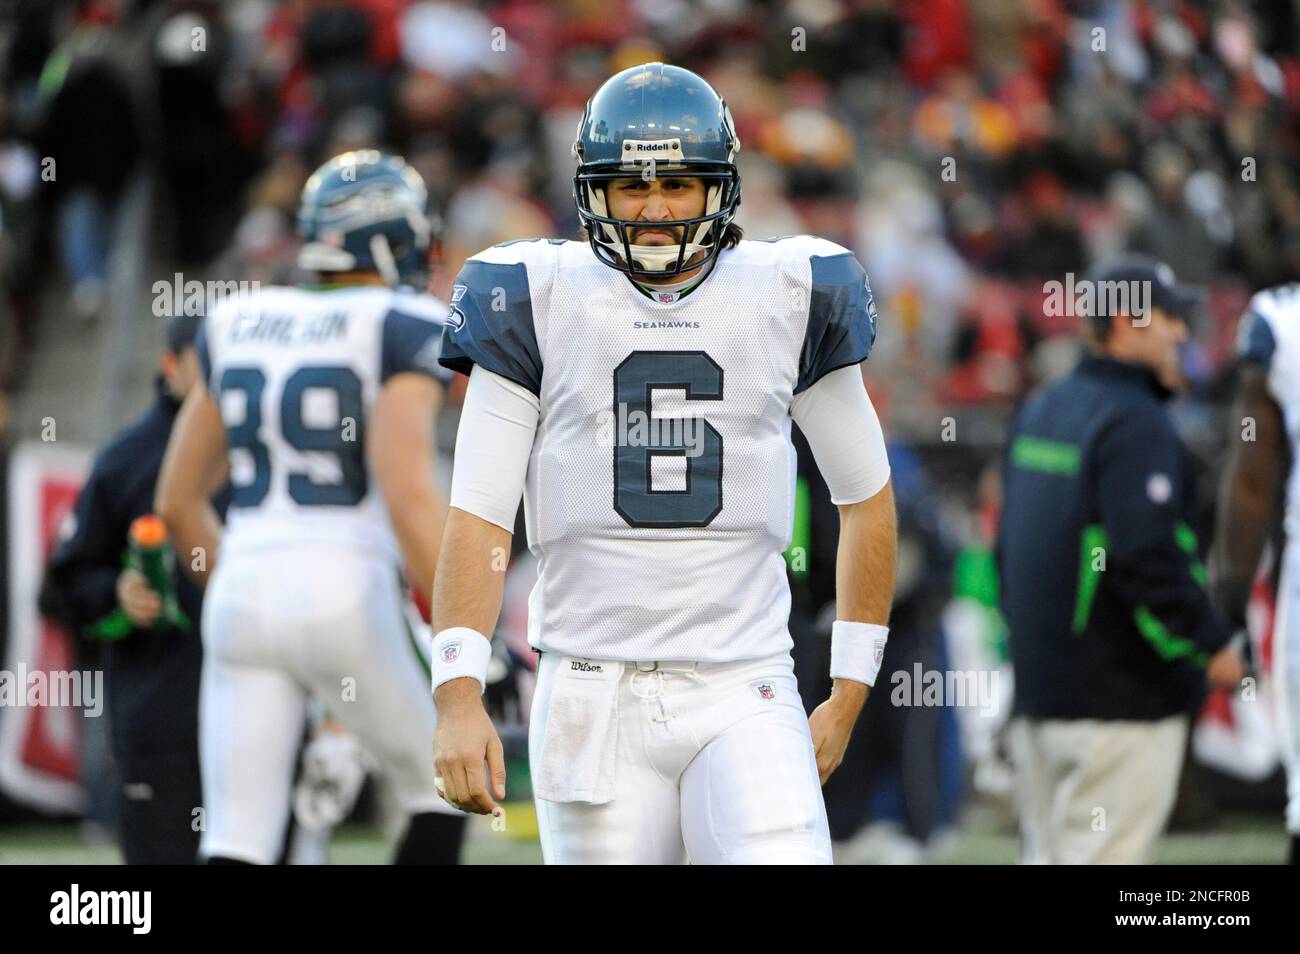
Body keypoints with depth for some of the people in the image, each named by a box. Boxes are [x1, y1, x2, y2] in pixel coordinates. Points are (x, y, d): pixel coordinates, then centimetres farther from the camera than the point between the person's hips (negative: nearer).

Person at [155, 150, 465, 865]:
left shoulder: (237, 326, 15)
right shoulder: (402, 330, -3)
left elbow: (177, 503, 18)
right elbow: (407, 493, -15)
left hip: (243, 592, 5)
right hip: (346, 600, -5)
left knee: (239, 843, 3)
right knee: (441, 792, 17)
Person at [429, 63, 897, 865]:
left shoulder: (790, 300, 5)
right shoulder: (538, 305, 2)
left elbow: (867, 499, 15)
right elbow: (478, 516, -1)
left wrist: (848, 698, 12)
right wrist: (459, 699, -13)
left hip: (744, 695, 0)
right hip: (596, 699, 0)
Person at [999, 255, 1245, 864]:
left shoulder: (1037, 414, 14)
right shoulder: (1134, 424, -15)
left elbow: (1009, 549, 20)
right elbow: (1148, 558, -24)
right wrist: (1211, 644, -14)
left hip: (1037, 691, 9)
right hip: (1120, 698, -9)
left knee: (1047, 854, 13)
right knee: (1105, 855, -7)